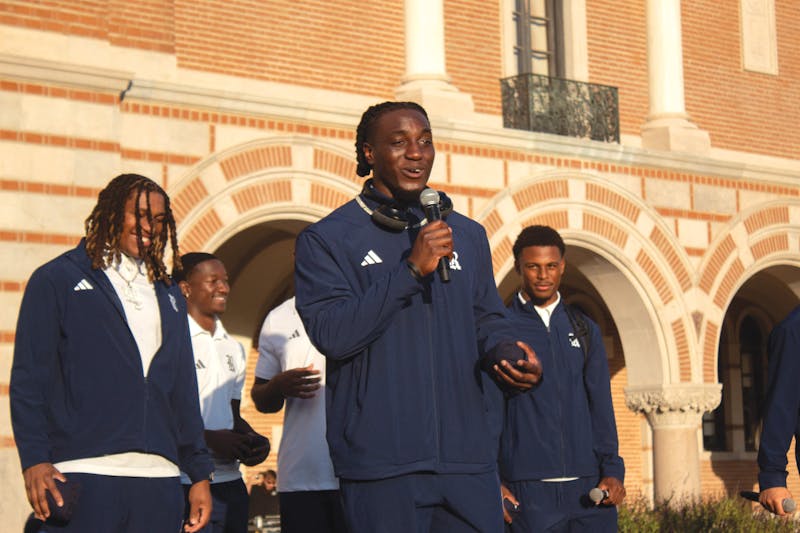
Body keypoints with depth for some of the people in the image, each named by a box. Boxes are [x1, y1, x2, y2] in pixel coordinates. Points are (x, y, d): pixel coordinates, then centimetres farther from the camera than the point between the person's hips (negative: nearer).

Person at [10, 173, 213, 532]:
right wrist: (35, 461, -12)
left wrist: (200, 474, 14)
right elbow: (28, 378, -2)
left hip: (159, 479, 5)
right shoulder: (56, 280, 5)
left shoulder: (167, 294, 21)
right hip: (84, 477, -5)